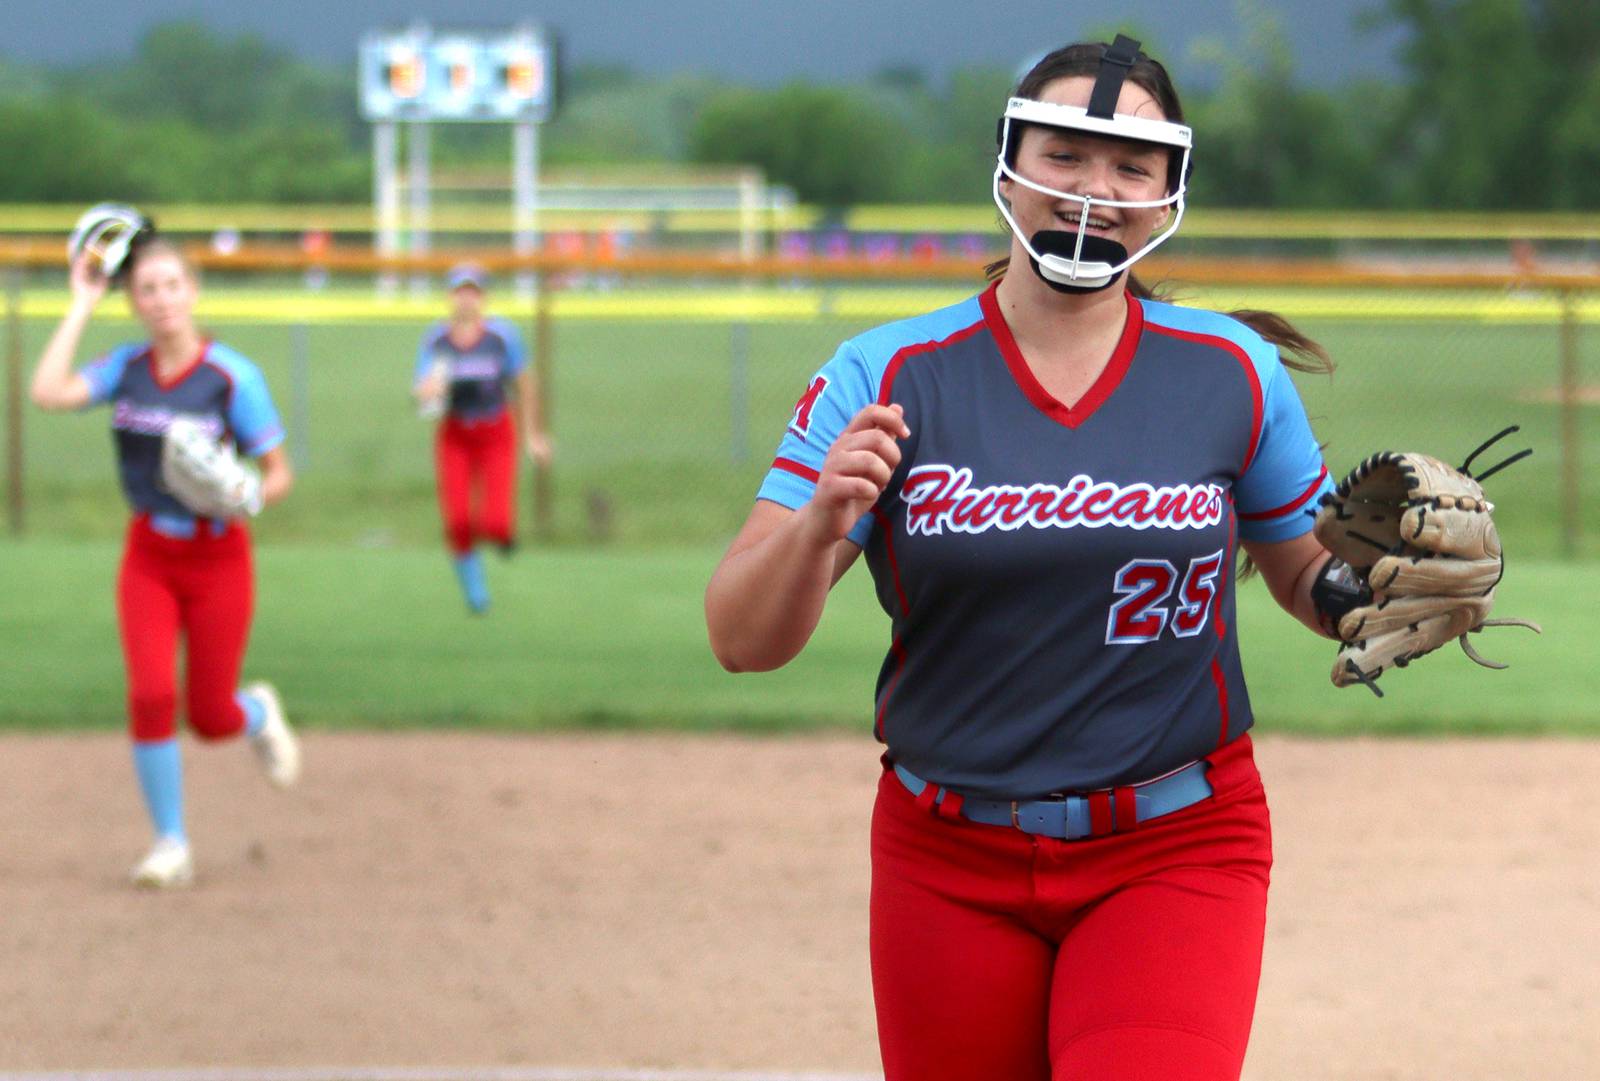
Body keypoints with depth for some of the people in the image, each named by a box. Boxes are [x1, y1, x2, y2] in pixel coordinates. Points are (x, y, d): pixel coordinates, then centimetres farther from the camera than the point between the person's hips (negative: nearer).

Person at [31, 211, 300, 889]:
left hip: (217, 558, -2)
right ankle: (170, 844, 1)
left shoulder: (233, 376, -11)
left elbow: (279, 474, -6)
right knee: (151, 696, -15)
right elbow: (48, 394, -19)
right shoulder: (126, 368, -2)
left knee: (211, 718, 3)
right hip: (149, 556, 2)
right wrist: (82, 304, -13)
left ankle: (257, 713, 41)